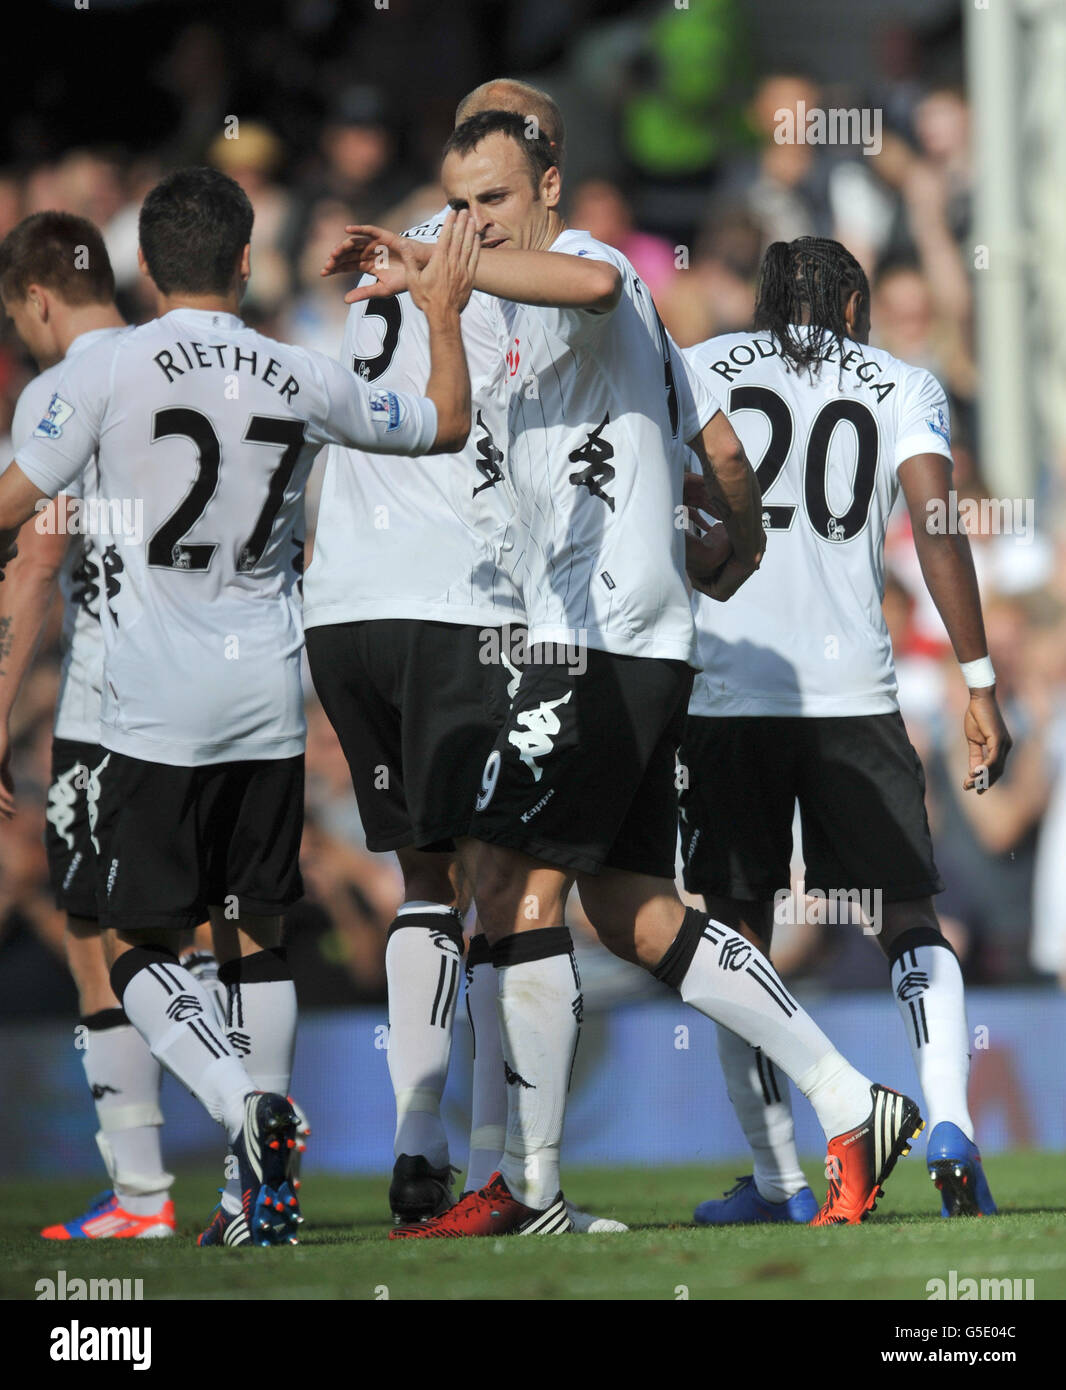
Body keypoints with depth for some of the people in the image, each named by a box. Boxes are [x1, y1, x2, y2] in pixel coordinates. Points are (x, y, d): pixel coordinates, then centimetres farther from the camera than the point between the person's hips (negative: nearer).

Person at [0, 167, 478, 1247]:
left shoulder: (109, 368, -8)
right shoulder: (304, 380, 2)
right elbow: (447, 426, 18)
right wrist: (444, 316, 31)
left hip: (156, 710, -3)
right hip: (270, 707, 3)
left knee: (139, 947, 4)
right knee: (255, 935, 13)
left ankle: (244, 1103, -22)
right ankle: (265, 1191, 10)